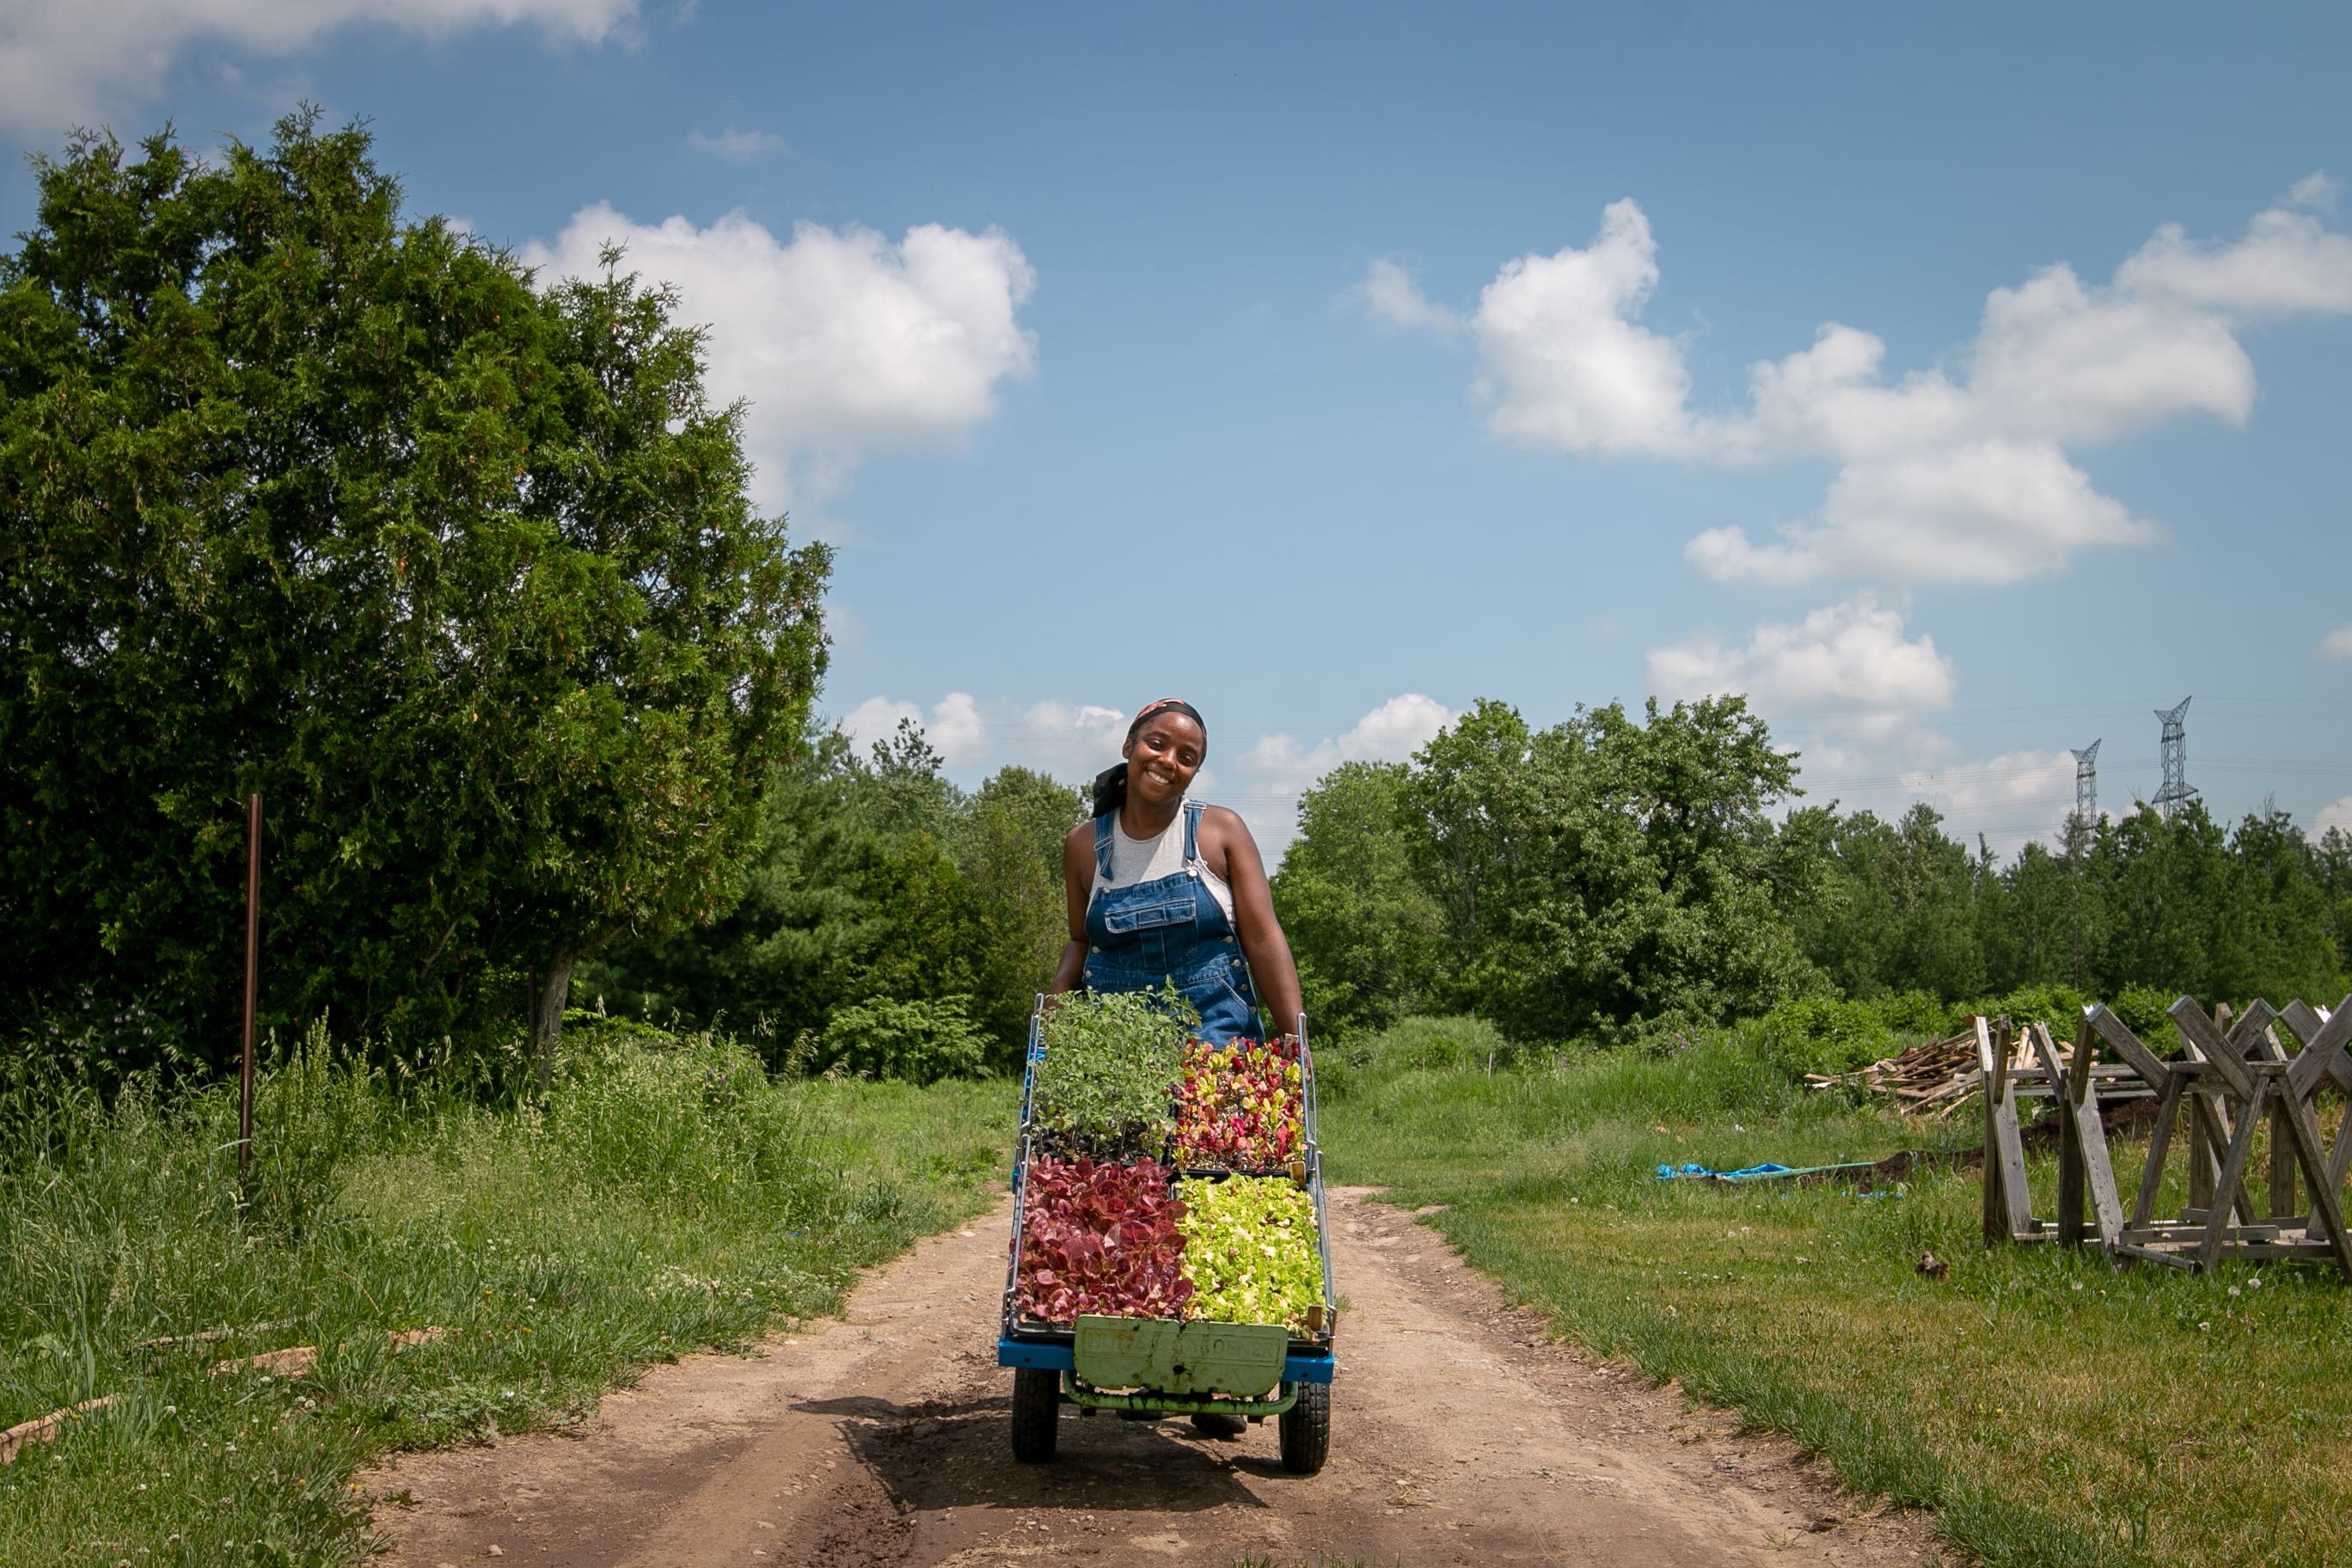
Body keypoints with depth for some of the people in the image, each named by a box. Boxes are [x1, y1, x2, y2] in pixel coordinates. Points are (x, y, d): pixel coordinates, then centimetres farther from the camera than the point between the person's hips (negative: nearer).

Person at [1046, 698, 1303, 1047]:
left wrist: (1295, 1042, -12)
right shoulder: (1084, 844, 7)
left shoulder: (1222, 831, 0)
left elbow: (1264, 939, -4)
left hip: (1216, 1030, -2)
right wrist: (1058, 990, -4)